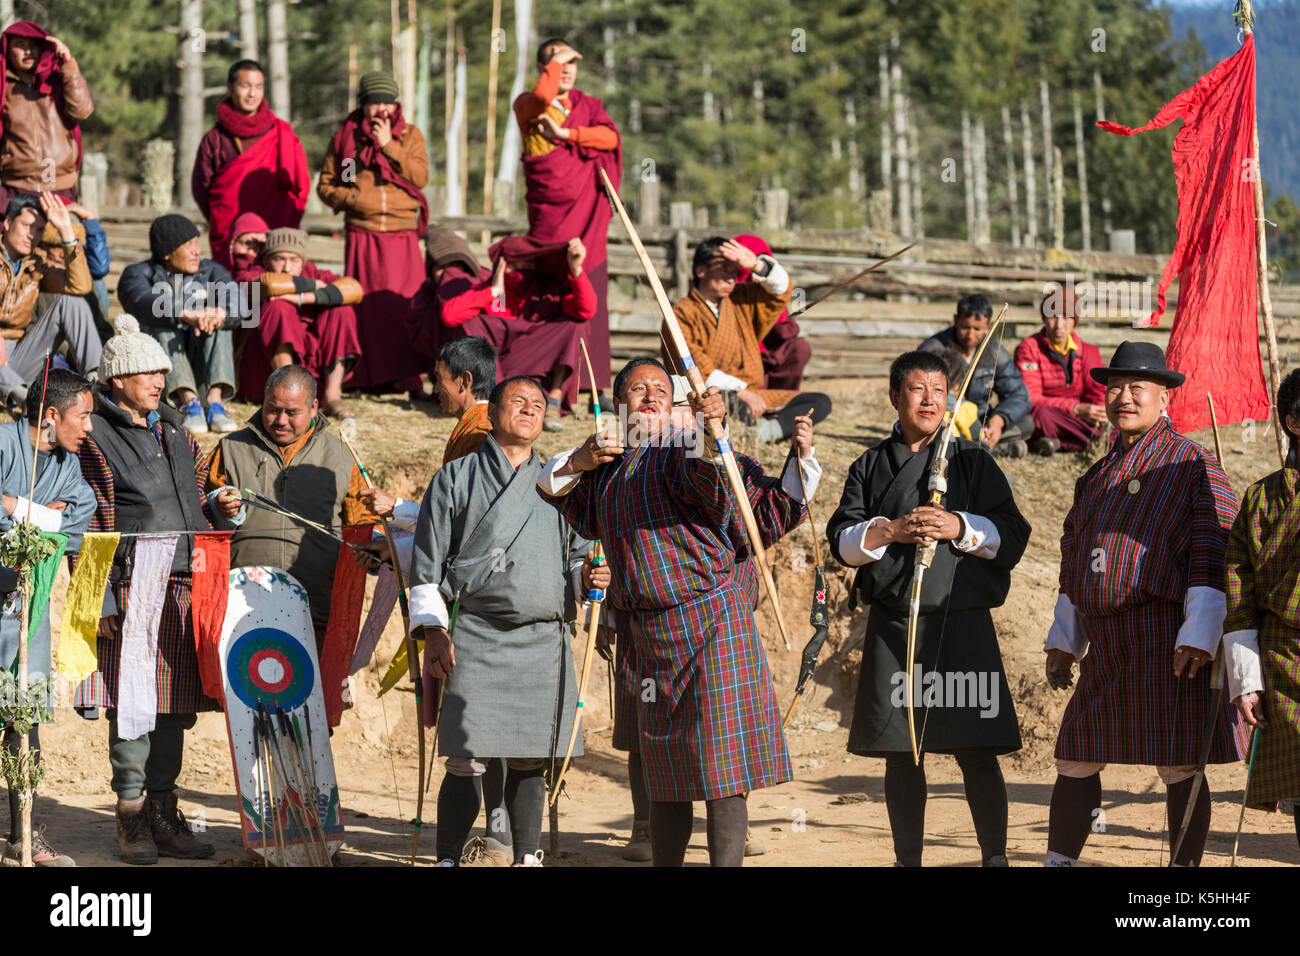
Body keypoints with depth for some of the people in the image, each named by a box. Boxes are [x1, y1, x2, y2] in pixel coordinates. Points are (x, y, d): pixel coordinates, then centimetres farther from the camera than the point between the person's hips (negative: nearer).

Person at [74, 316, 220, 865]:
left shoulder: (175, 433, 18)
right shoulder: (96, 439, -3)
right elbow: (88, 528, -8)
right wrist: (100, 602, -14)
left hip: (186, 588, 6)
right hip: (133, 589, -6)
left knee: (175, 705, 8)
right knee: (132, 703, -4)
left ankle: (164, 815, 14)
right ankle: (132, 815, 4)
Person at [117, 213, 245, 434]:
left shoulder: (211, 271, 9)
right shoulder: (137, 275, 1)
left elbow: (238, 306, -12)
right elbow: (146, 305, -24)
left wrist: (220, 315, -36)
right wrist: (187, 315, -43)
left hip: (203, 367, 2)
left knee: (219, 321, -23)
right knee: (163, 326, -29)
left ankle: (215, 400, -38)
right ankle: (189, 402, -44)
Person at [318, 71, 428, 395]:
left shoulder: (410, 135, 9)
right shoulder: (346, 137, 7)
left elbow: (420, 177, -5)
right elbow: (325, 184, 11)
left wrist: (389, 146, -11)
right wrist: (350, 198, -8)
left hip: (402, 234, 0)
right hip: (362, 234, 0)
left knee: (404, 303, -7)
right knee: (366, 304, -3)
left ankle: (405, 375, -4)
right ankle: (367, 376, 1)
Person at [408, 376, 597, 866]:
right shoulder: (456, 478, 7)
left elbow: (575, 554, 23)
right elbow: (428, 560, 5)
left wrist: (588, 576, 0)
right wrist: (432, 629, -5)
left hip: (543, 642, 4)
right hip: (476, 637, -4)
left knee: (530, 760, 7)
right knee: (467, 761, -7)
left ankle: (527, 857, 17)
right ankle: (448, 859, 0)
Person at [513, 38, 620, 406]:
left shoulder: (588, 105, 16)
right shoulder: (527, 105, 4)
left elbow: (610, 136, -3)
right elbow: (542, 96, -21)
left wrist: (566, 133, -13)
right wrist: (555, 61, -6)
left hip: (588, 217, 3)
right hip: (550, 217, -3)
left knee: (592, 300, 0)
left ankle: (596, 387, 2)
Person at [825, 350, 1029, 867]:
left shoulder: (973, 462, 8)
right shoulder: (871, 467, 12)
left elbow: (1012, 534, 2)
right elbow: (842, 541, 5)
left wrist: (961, 528, -14)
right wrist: (890, 531, -13)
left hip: (962, 624, -2)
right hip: (893, 625, 2)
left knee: (976, 754, -5)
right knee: (901, 754, 5)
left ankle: (994, 857, 2)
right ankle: (908, 858, 13)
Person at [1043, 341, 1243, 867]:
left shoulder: (1192, 464, -3)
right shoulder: (1098, 476, 21)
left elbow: (1214, 553, -10)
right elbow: (1074, 558, 25)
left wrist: (1199, 637, -19)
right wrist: (1063, 641, 21)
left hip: (1166, 637, -7)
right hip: (1108, 646, 7)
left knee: (1177, 766, -4)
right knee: (1076, 761, 8)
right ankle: (1058, 863, 16)